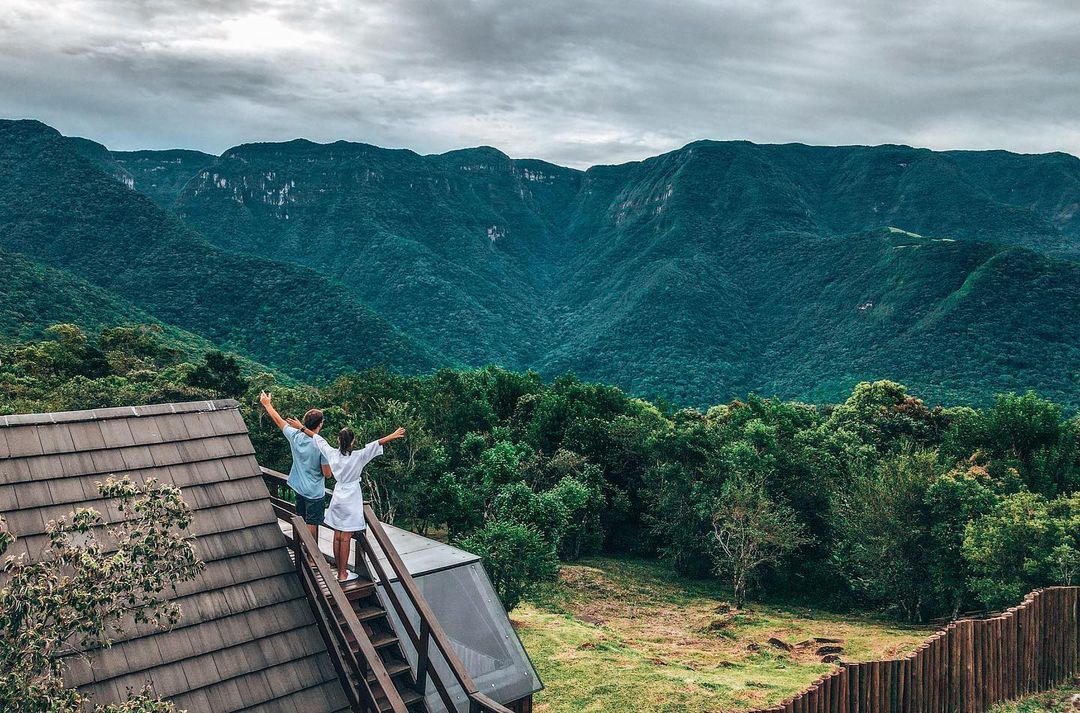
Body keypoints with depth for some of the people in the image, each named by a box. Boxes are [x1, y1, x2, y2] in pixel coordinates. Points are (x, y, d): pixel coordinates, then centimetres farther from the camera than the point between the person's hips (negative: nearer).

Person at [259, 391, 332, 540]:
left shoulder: (295, 436, -11)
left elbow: (278, 420, 6)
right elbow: (327, 473, -19)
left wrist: (267, 404, 21)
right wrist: (332, 468, 4)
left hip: (299, 487, 6)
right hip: (315, 492, -6)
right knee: (312, 525, 5)